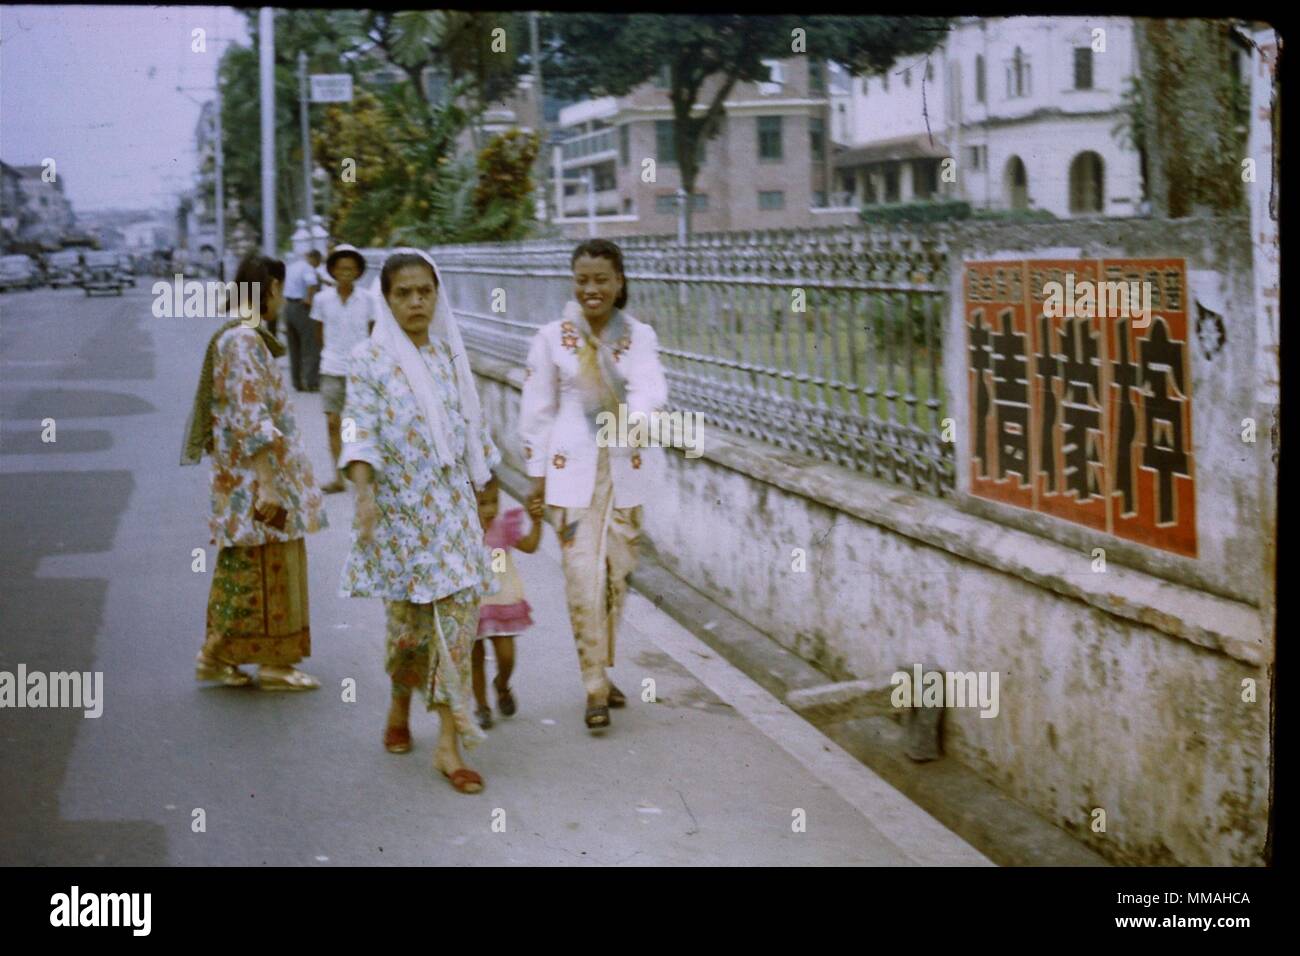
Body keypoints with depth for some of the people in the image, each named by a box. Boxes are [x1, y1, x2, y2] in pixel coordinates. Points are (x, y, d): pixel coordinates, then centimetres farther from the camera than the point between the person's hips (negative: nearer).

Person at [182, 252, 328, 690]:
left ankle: (217, 655, 18)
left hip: (242, 477, 10)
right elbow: (251, 421, -22)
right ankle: (274, 663, 7)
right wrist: (268, 485, -24)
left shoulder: (241, 337, 14)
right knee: (266, 566, -1)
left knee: (243, 567, 13)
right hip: (254, 475, -10)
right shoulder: (245, 342, -18)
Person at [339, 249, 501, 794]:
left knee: (458, 612, -6)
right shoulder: (370, 360, -5)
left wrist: (482, 489, 17)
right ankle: (400, 708, 35)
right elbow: (360, 432, -15)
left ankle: (449, 745, -1)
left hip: (451, 507, 3)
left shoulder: (449, 355, 8)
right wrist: (364, 491, -29)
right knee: (409, 619, 4)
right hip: (399, 507, -3)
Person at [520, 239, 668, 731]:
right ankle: (595, 687, -3)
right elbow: (537, 410, 2)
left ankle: (601, 669, 28)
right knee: (584, 575, -9)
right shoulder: (552, 338, -2)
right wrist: (537, 474, 1)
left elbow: (651, 388, -16)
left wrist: (636, 416, -38)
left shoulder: (640, 336, 2)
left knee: (617, 573, 10)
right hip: (572, 469, -2)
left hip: (625, 469, 2)